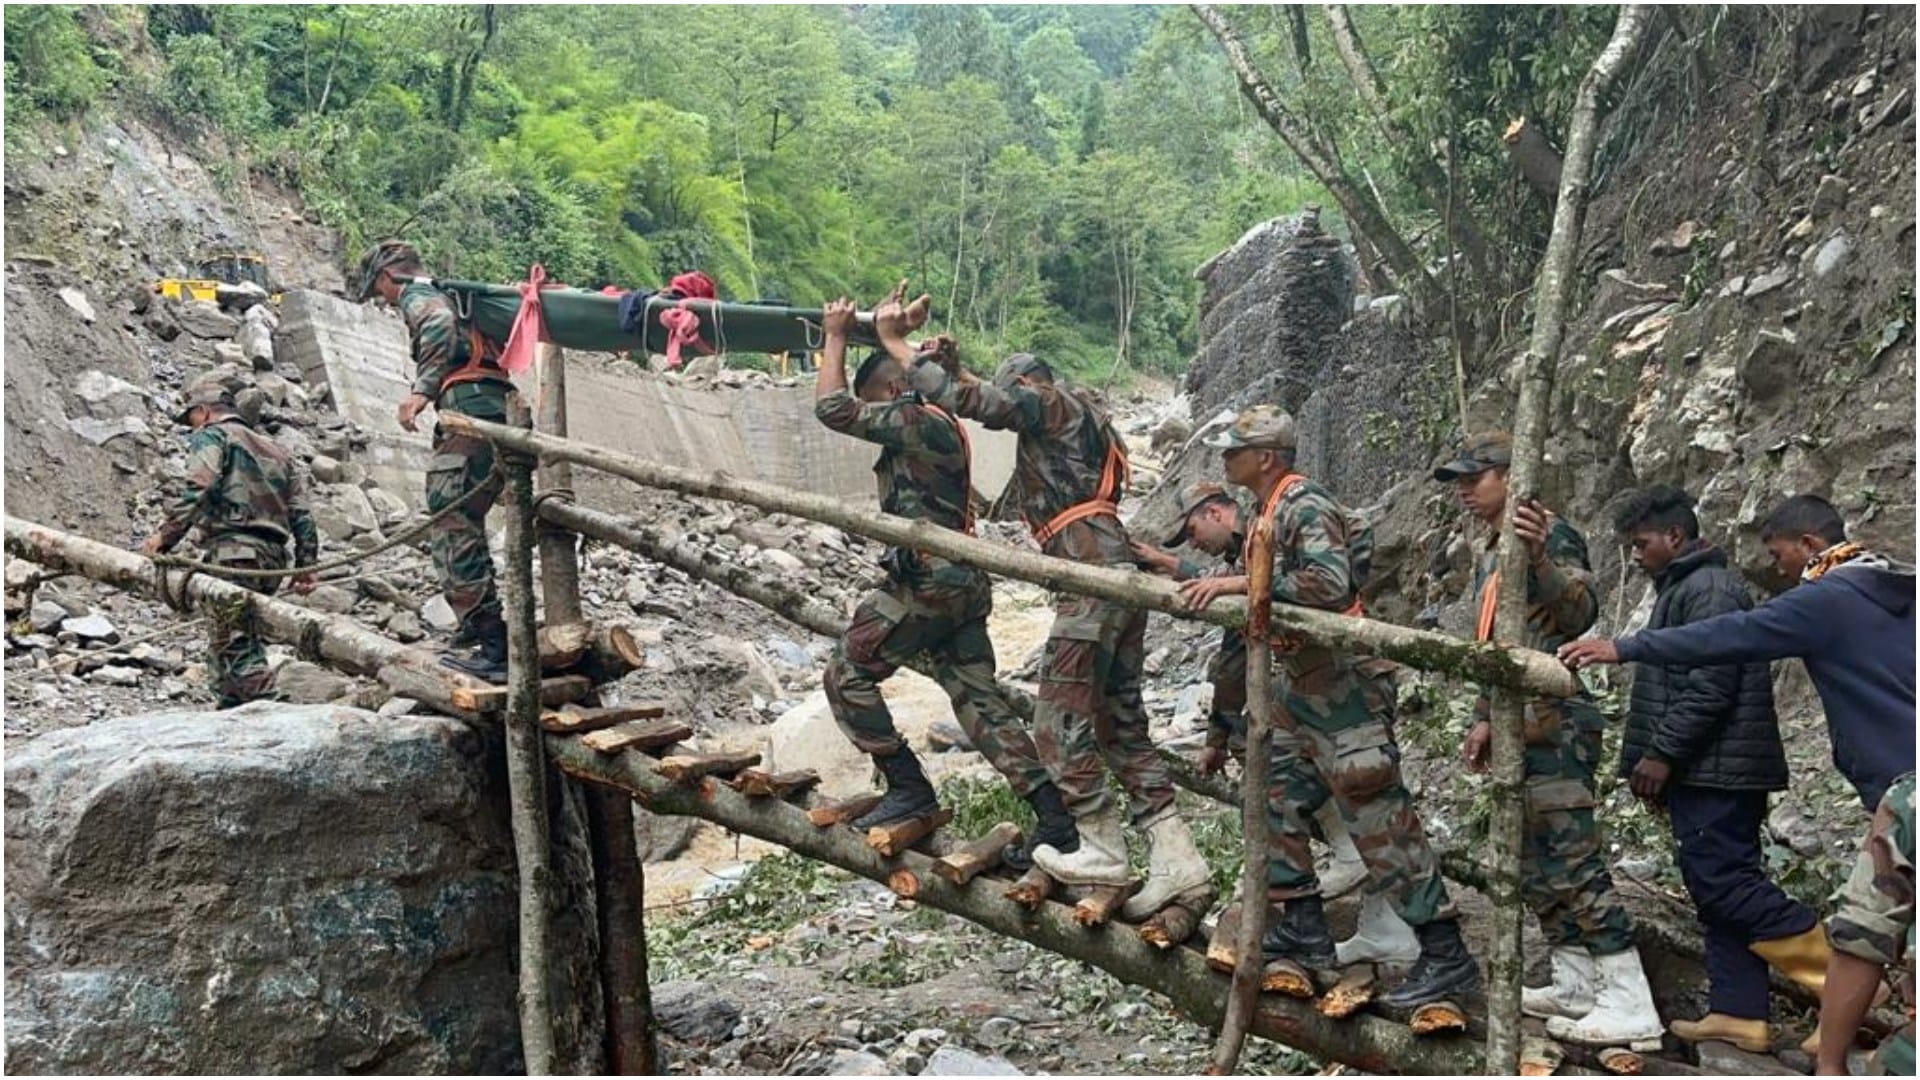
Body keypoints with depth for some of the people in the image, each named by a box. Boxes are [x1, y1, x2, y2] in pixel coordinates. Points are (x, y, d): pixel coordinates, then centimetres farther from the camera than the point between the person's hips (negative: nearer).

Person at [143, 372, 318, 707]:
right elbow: (301, 513, 20)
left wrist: (165, 535, -18)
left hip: (234, 551, -8)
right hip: (273, 557, 8)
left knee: (232, 642, -11)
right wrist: (306, 563, 18)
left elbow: (198, 490, -14)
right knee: (239, 639, 13)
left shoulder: (211, 435, 6)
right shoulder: (275, 450, 28)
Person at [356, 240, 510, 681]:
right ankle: (481, 623, 32)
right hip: (500, 411, 10)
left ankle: (494, 648, -18)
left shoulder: (417, 294, 4)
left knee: (452, 525, -12)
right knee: (465, 523, 22)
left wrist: (422, 389, -25)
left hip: (468, 410, -10)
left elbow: (440, 326, -18)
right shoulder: (455, 295, 33)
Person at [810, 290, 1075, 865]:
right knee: (979, 700, 7)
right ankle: (1055, 820, 2)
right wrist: (892, 334, 32)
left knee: (846, 674, 2)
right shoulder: (935, 424, 18)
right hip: (963, 582, 10)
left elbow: (832, 407, -11)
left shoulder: (919, 423, -10)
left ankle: (909, 789, 1)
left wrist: (836, 336, 0)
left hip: (925, 581, -10)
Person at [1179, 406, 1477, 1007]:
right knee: (1273, 799, 12)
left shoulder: (1306, 507, -16)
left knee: (1377, 817, -8)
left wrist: (1240, 584, -31)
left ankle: (1446, 955, -1)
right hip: (1302, 683, 10)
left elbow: (1329, 582, -32)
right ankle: (1304, 930, 21)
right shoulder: (1271, 512, 14)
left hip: (1343, 684, -10)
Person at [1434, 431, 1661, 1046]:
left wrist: (1540, 557, -37)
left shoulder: (1550, 534, -8)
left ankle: (1631, 1005, -9)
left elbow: (1581, 614, -22)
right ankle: (1577, 984, 20)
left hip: (1554, 723, -10)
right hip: (1519, 726, 10)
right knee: (1534, 862, 12)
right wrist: (1484, 718, 19)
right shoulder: (1488, 556, 20)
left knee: (1572, 860, -12)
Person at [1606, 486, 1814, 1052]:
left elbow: (1710, 684, -21)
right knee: (1721, 884, 9)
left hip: (1715, 770, -10)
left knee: (1722, 880, -12)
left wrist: (1661, 753, -19)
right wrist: (1657, 759, 20)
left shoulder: (1709, 588, -12)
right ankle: (1738, 1011, 11)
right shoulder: (1682, 589, 22)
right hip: (1704, 772, 10)